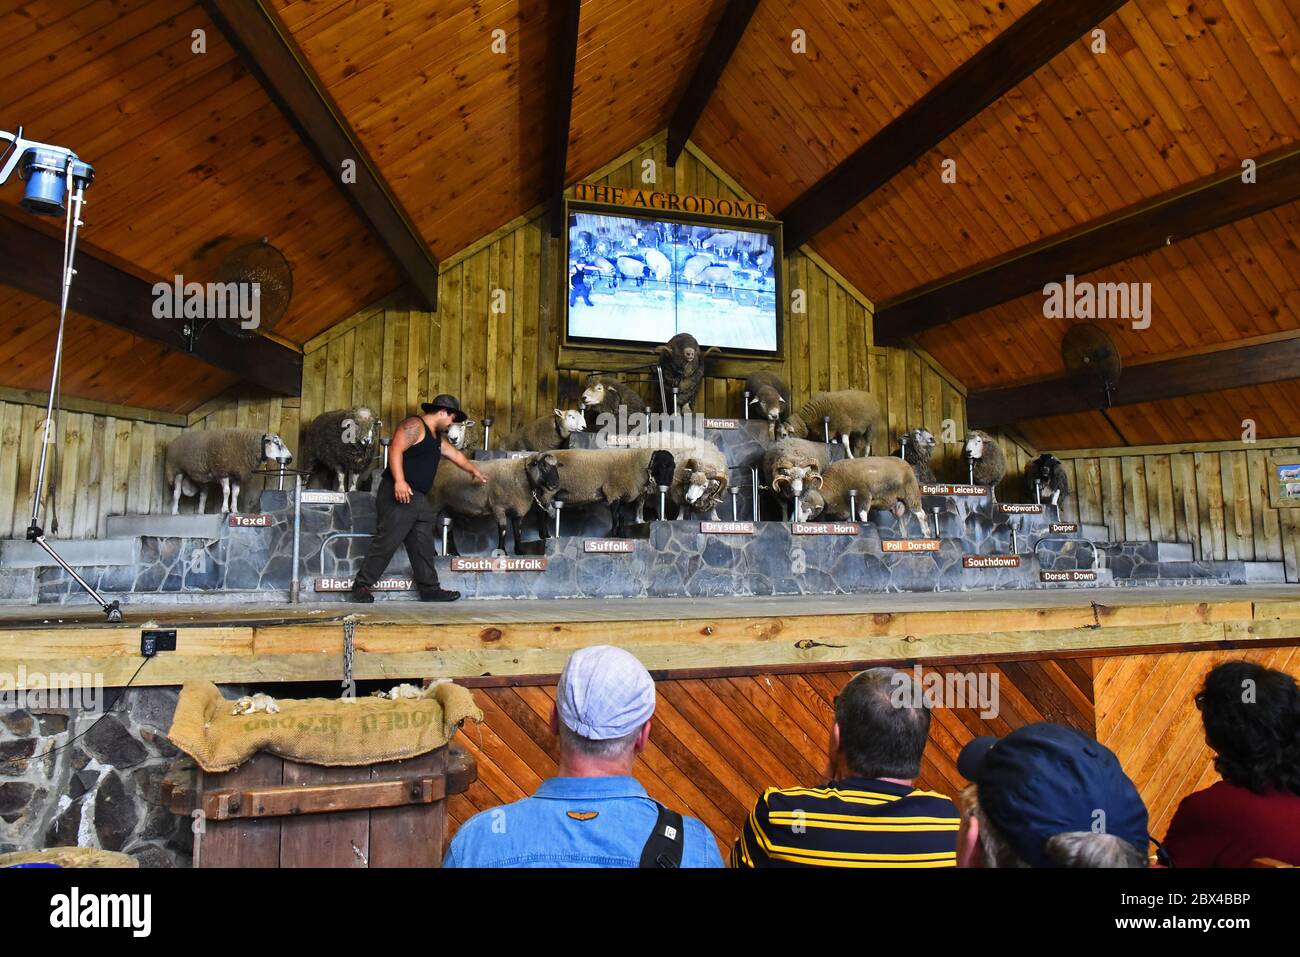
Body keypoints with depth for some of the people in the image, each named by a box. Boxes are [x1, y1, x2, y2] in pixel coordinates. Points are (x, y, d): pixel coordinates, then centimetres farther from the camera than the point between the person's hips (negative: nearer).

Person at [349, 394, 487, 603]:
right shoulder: (414, 425, -8)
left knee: (423, 546, 9)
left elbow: (456, 455, 37)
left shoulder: (437, 437, 23)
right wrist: (399, 480, -29)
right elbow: (395, 450, -20)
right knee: (386, 541, -9)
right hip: (400, 494, -10)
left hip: (419, 499, 10)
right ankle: (361, 585, 0)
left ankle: (430, 589, 14)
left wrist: (474, 470, 48)